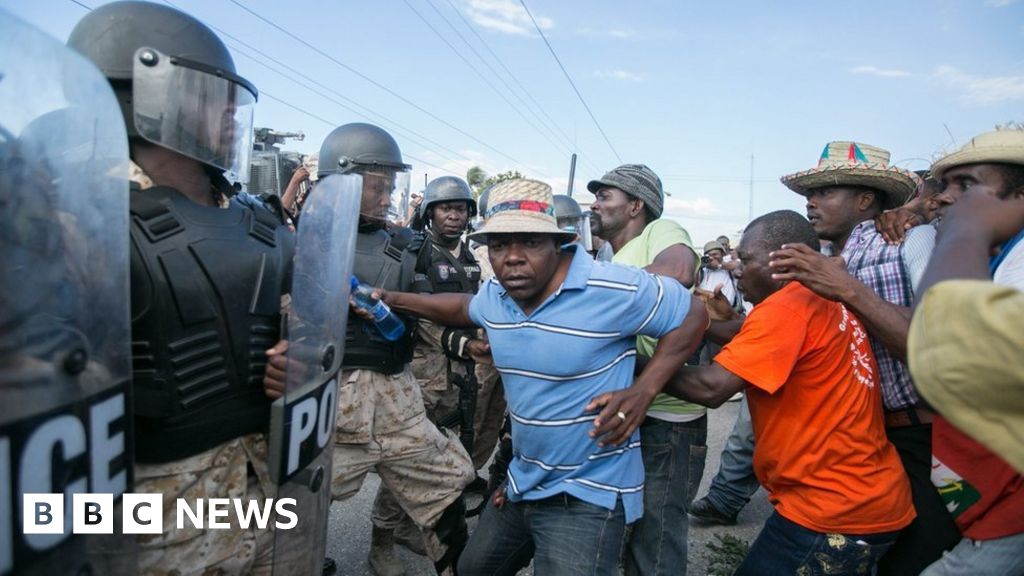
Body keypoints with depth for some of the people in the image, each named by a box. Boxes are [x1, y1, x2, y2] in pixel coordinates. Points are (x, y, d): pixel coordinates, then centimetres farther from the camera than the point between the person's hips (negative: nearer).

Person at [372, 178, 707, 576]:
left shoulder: (616, 291, -23)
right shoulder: (495, 294, -1)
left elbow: (692, 317, -11)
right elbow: (465, 309, 22)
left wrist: (643, 390, -22)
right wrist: (393, 300, 16)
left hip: (587, 495, -7)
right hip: (521, 484, 8)